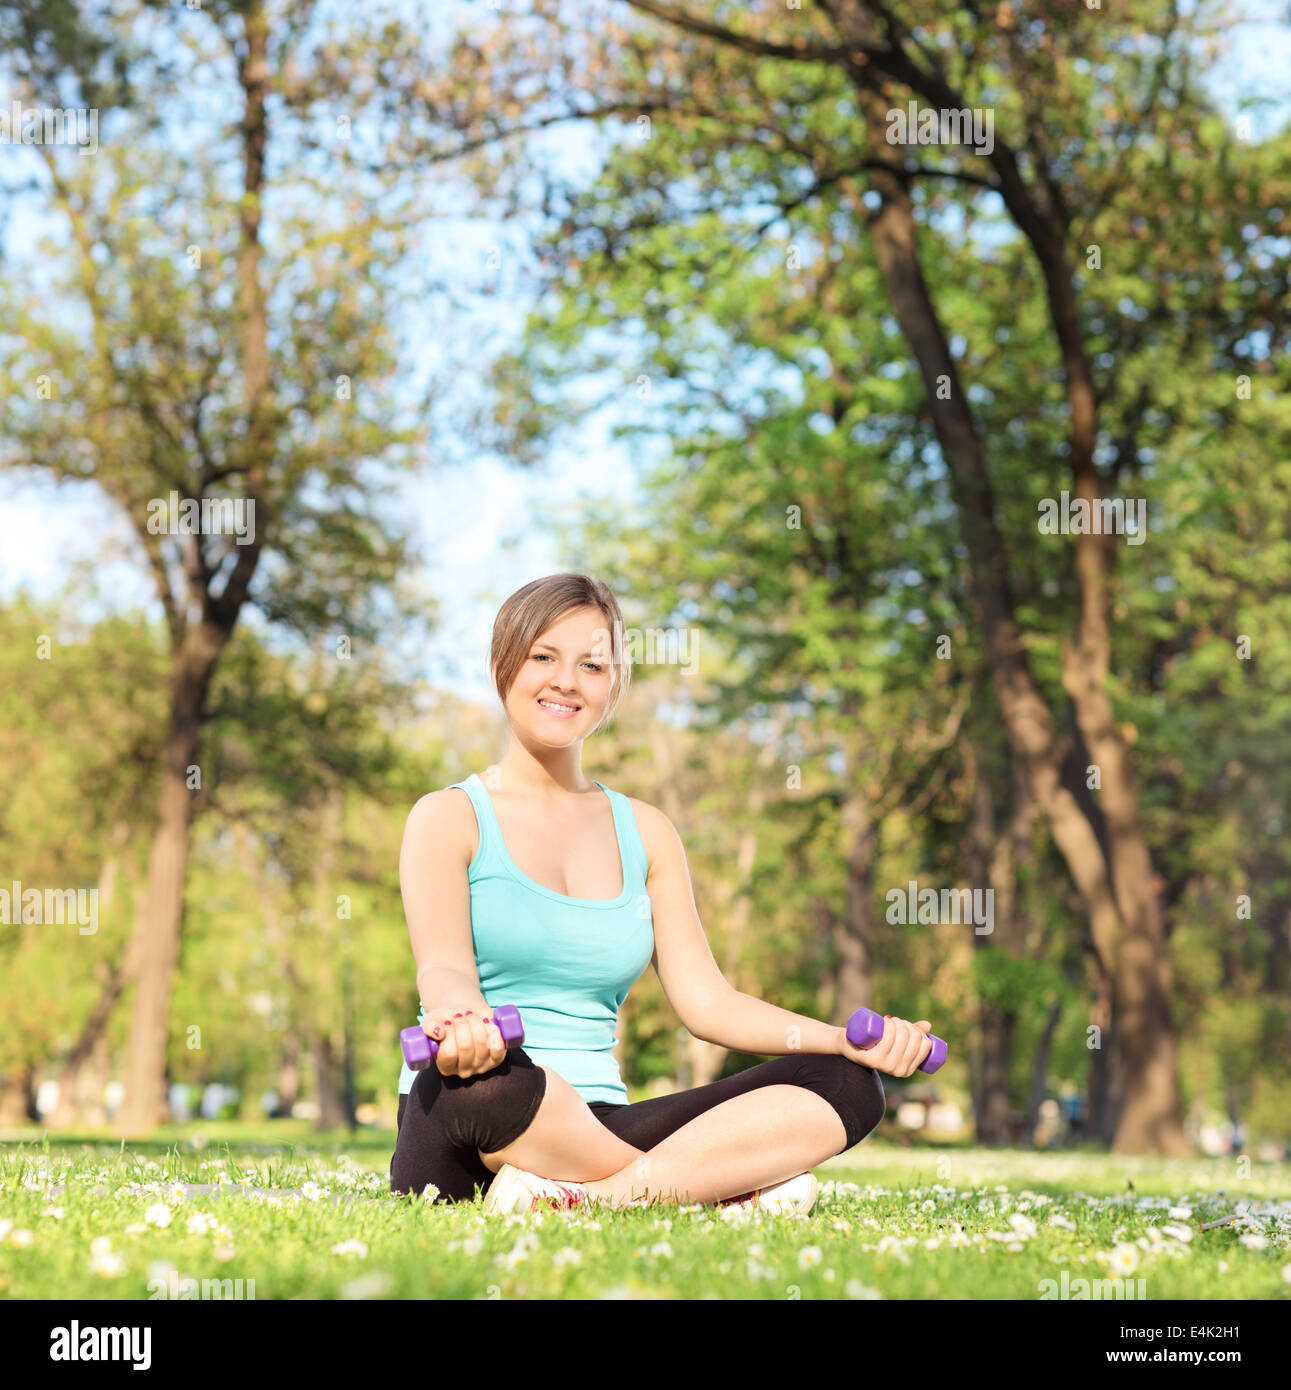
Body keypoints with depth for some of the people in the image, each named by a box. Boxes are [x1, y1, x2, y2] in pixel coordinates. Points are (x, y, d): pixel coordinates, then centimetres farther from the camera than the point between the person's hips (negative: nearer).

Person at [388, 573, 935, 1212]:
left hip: (595, 1129, 5)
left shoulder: (645, 831, 19)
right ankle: (725, 1187, -24)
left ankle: (575, 1196, -30)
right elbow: (443, 967, -12)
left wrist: (845, 1037, -5)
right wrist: (460, 1016, -38)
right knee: (481, 1073, -42)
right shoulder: (449, 816, 5)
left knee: (846, 1085, -14)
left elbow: (706, 999, 12)